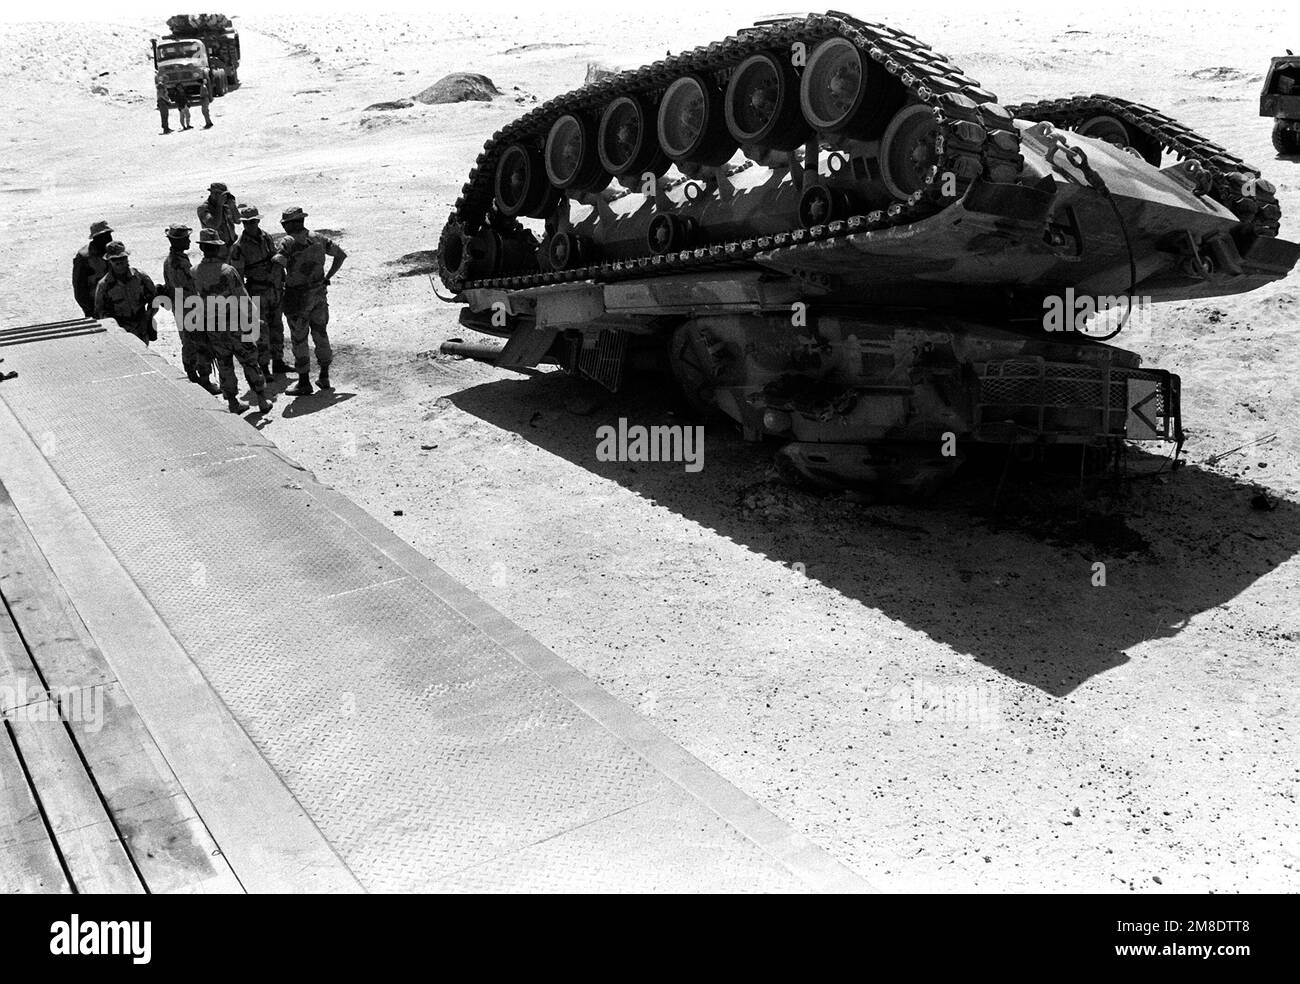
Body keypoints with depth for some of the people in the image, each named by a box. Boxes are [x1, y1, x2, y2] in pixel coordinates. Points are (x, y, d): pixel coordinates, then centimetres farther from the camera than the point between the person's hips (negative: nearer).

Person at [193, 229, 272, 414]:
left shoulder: (195, 273, -5)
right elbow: (243, 300, -15)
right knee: (249, 362, 7)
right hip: (234, 324, -3)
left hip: (212, 327, 3)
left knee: (224, 365, 14)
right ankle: (262, 400, 10)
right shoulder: (228, 270, -18)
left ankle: (233, 402, 18)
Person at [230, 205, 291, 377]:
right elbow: (237, 275, -11)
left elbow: (277, 259, 15)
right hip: (257, 292, -6)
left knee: (277, 326, 13)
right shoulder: (239, 247, -13)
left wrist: (283, 281, 15)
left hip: (275, 290, 6)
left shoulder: (267, 237, 4)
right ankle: (263, 368, 5)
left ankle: (278, 362, 24)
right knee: (261, 330, -3)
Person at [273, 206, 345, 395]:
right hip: (319, 294, 6)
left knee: (299, 340, 4)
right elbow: (341, 254, 9)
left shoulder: (288, 244, -16)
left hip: (297, 299, -5)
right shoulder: (318, 239, 1)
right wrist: (328, 277, 11)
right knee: (320, 334, 17)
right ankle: (324, 377, 24)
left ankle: (304, 383, 9)